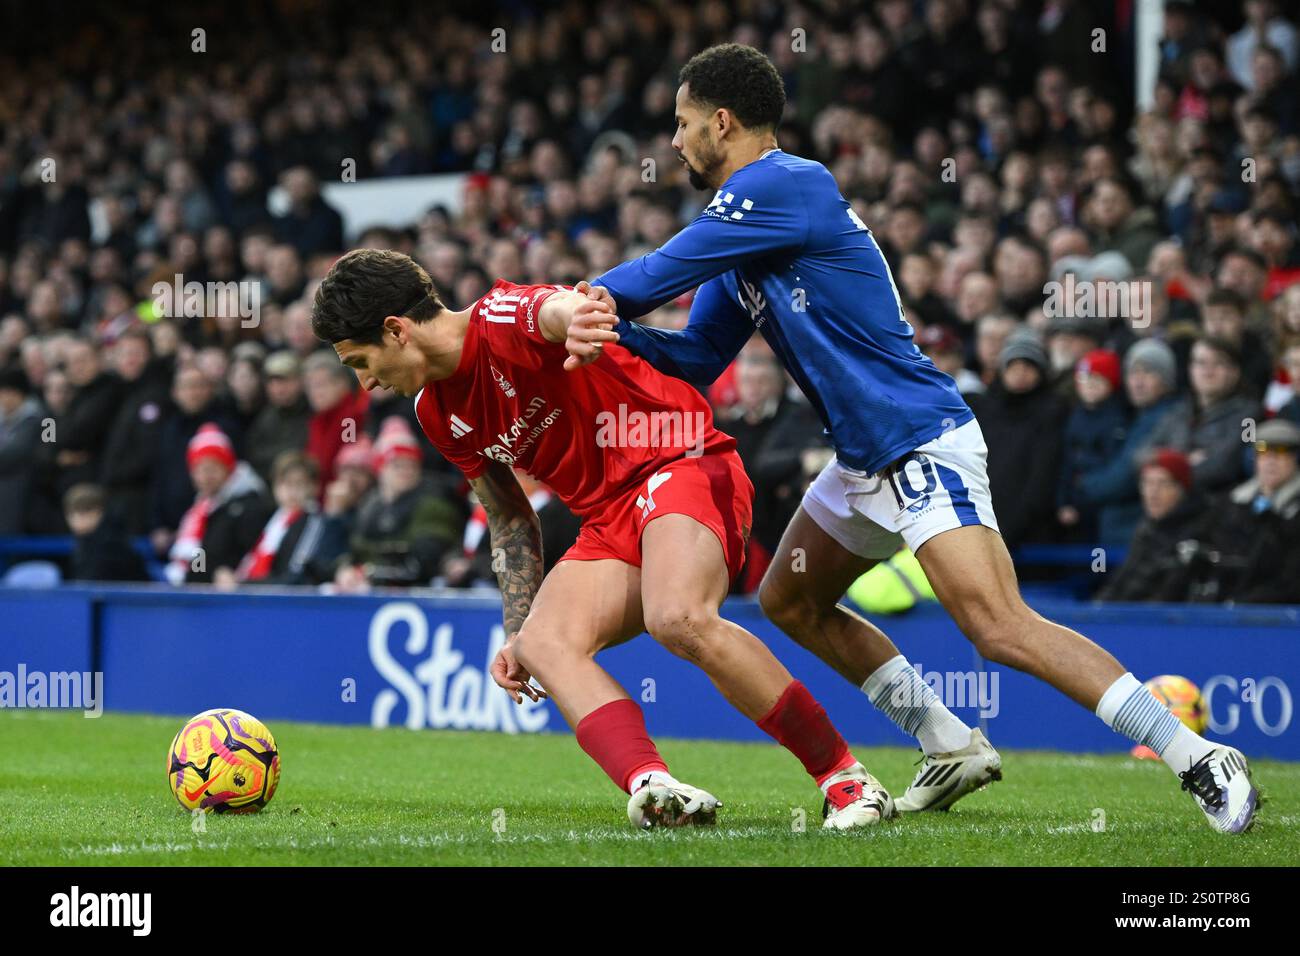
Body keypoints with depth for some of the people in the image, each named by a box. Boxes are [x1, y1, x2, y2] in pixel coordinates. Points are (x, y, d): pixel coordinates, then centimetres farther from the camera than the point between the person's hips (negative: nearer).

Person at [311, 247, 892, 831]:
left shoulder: (502, 319, -14)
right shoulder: (438, 412, 12)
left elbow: (556, 309, -41)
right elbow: (508, 520, 22)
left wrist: (582, 315, -66)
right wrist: (516, 632, 13)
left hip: (681, 465, -9)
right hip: (609, 520, 9)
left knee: (678, 619, -34)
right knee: (544, 643, -19)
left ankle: (845, 776, -20)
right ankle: (650, 784, -43)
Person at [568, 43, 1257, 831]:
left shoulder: (787, 185, -15)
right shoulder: (742, 222, 16)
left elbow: (662, 272, -15)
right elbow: (696, 360, 11)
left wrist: (589, 298, 2)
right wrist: (612, 331, -7)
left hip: (924, 441, -11)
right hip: (867, 461, 11)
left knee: (1001, 629, -22)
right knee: (790, 601, 21)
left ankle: (1201, 760, -24)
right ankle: (954, 746, 20)